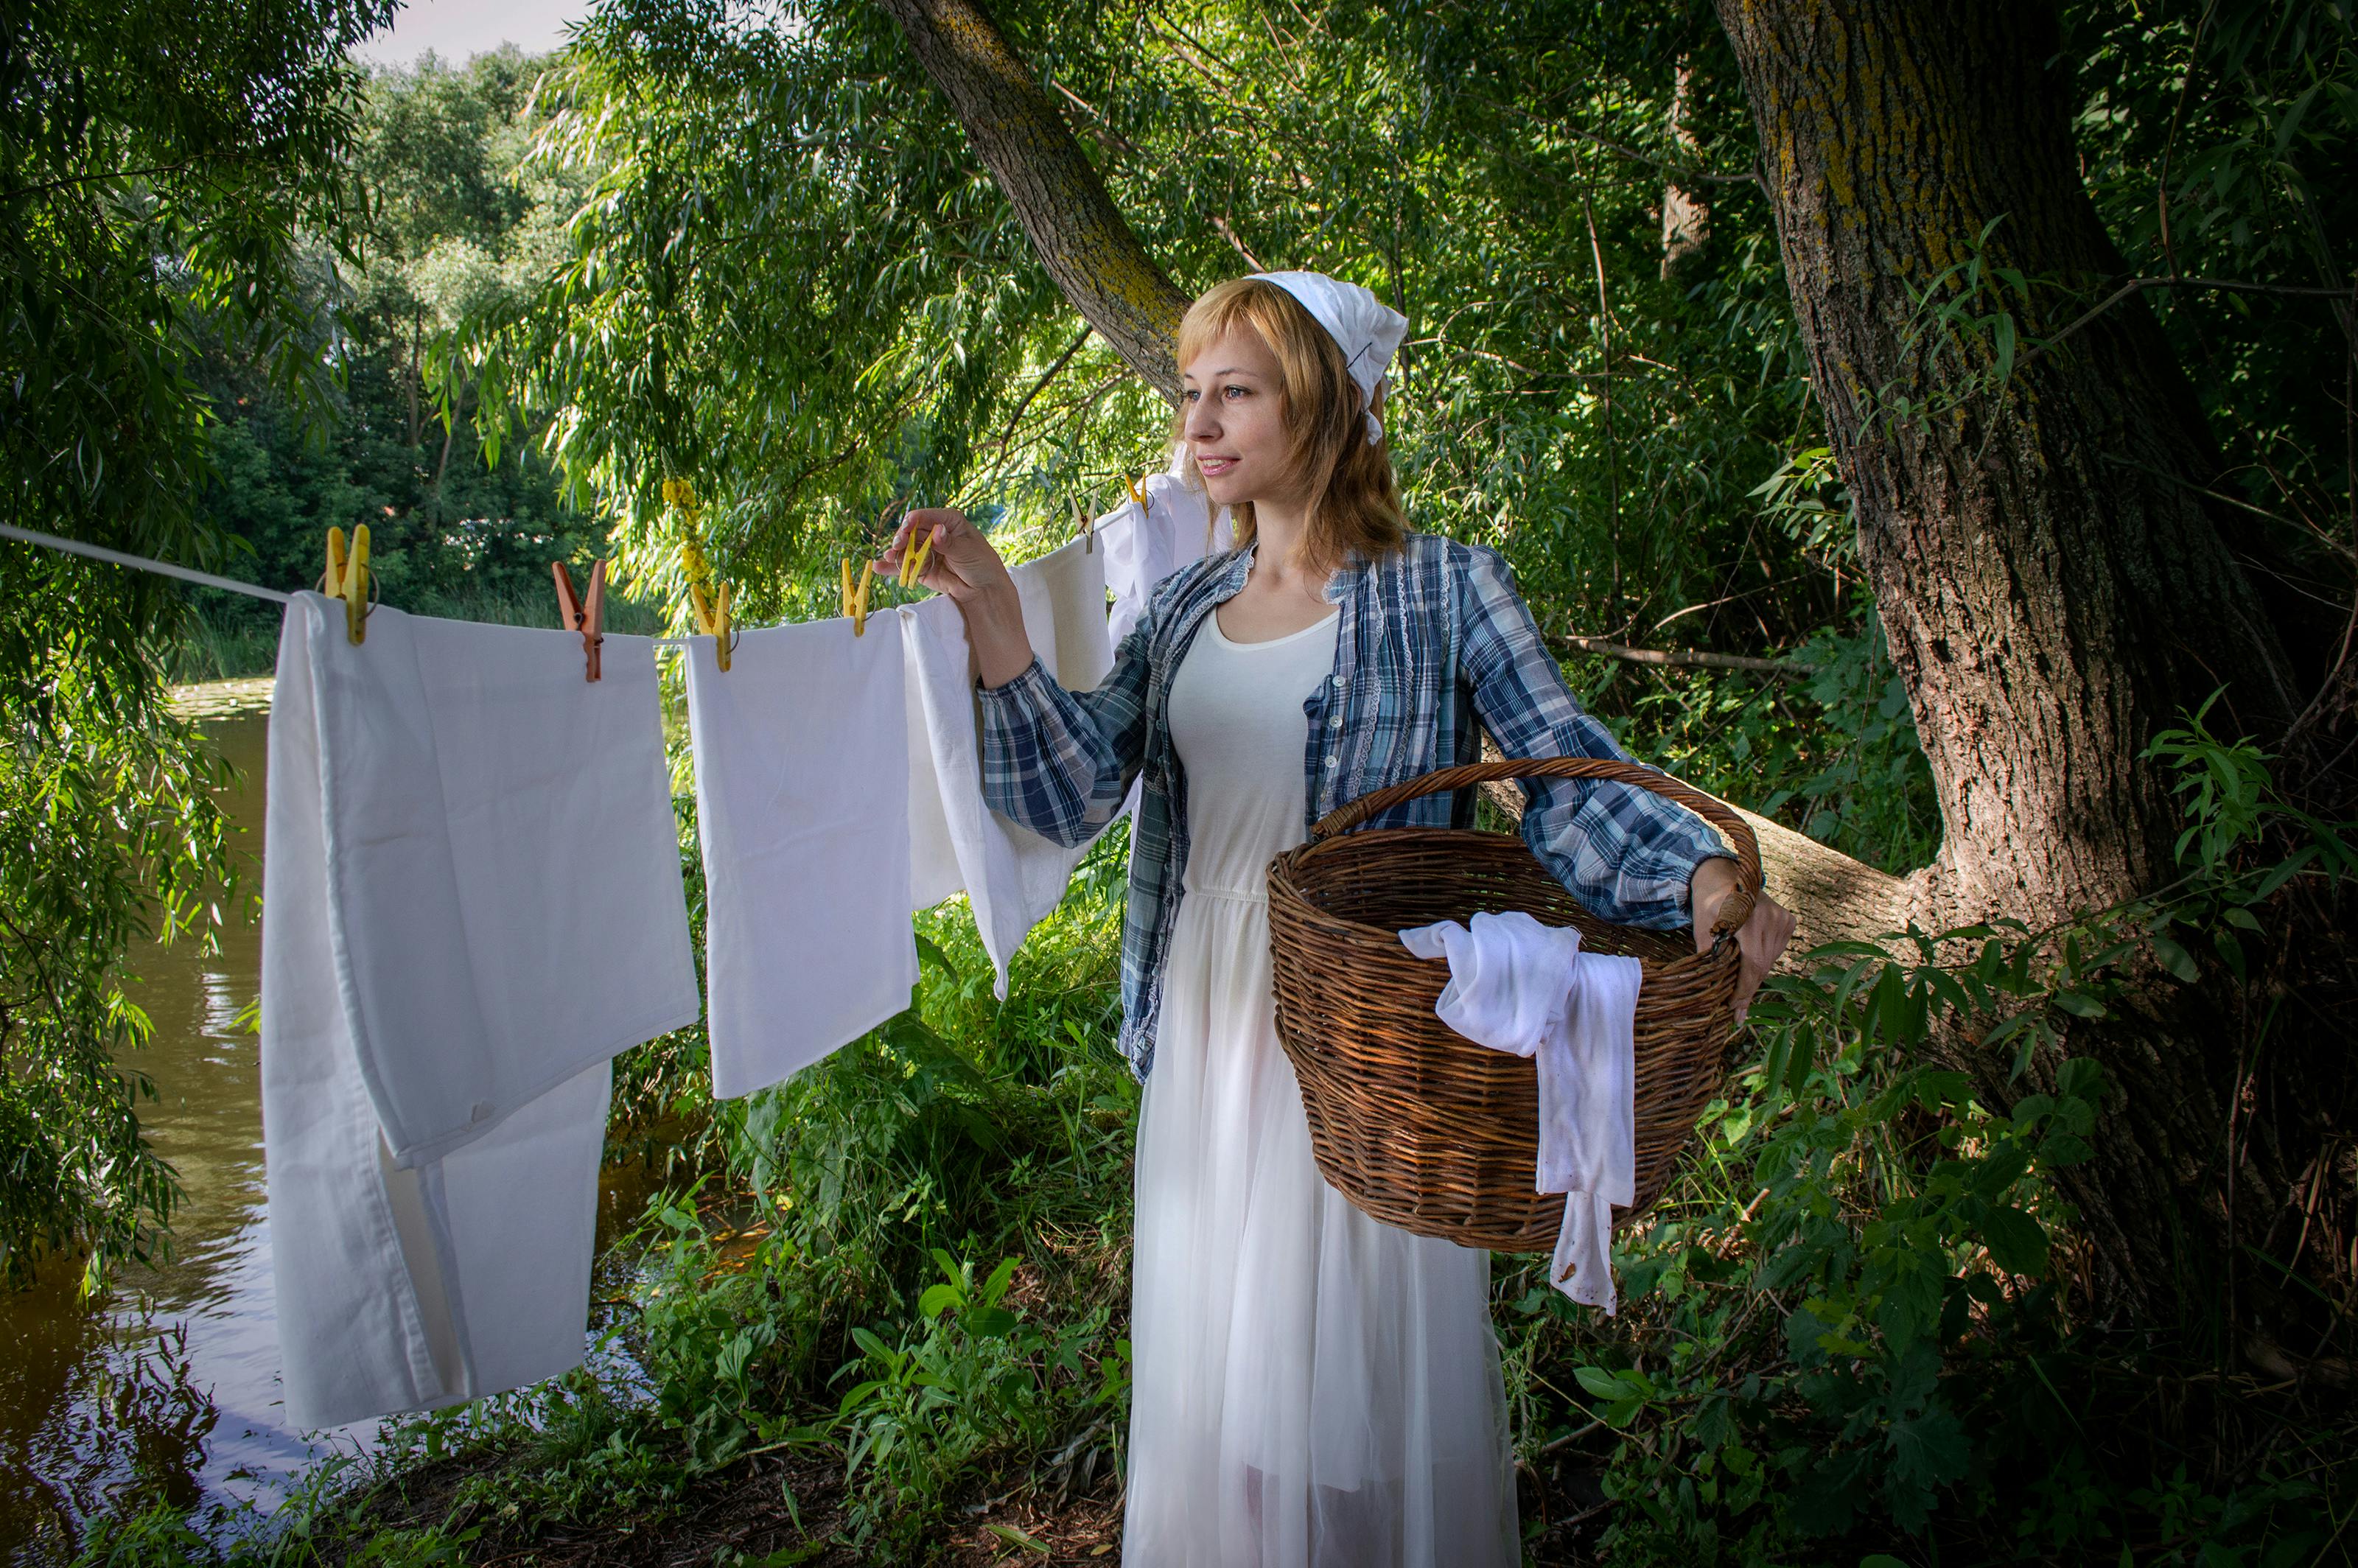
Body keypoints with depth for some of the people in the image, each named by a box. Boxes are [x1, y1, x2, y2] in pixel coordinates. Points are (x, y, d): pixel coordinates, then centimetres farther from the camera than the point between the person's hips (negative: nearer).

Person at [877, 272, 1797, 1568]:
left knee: (1366, 1358, 8)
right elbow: (1074, 793, -3)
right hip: (1208, 1026, 4)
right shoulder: (1182, 613, 8)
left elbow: (1570, 774, -9)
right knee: (1216, 1355, 16)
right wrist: (989, 610, -14)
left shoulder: (1442, 589, -4)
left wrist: (1701, 869, -27)